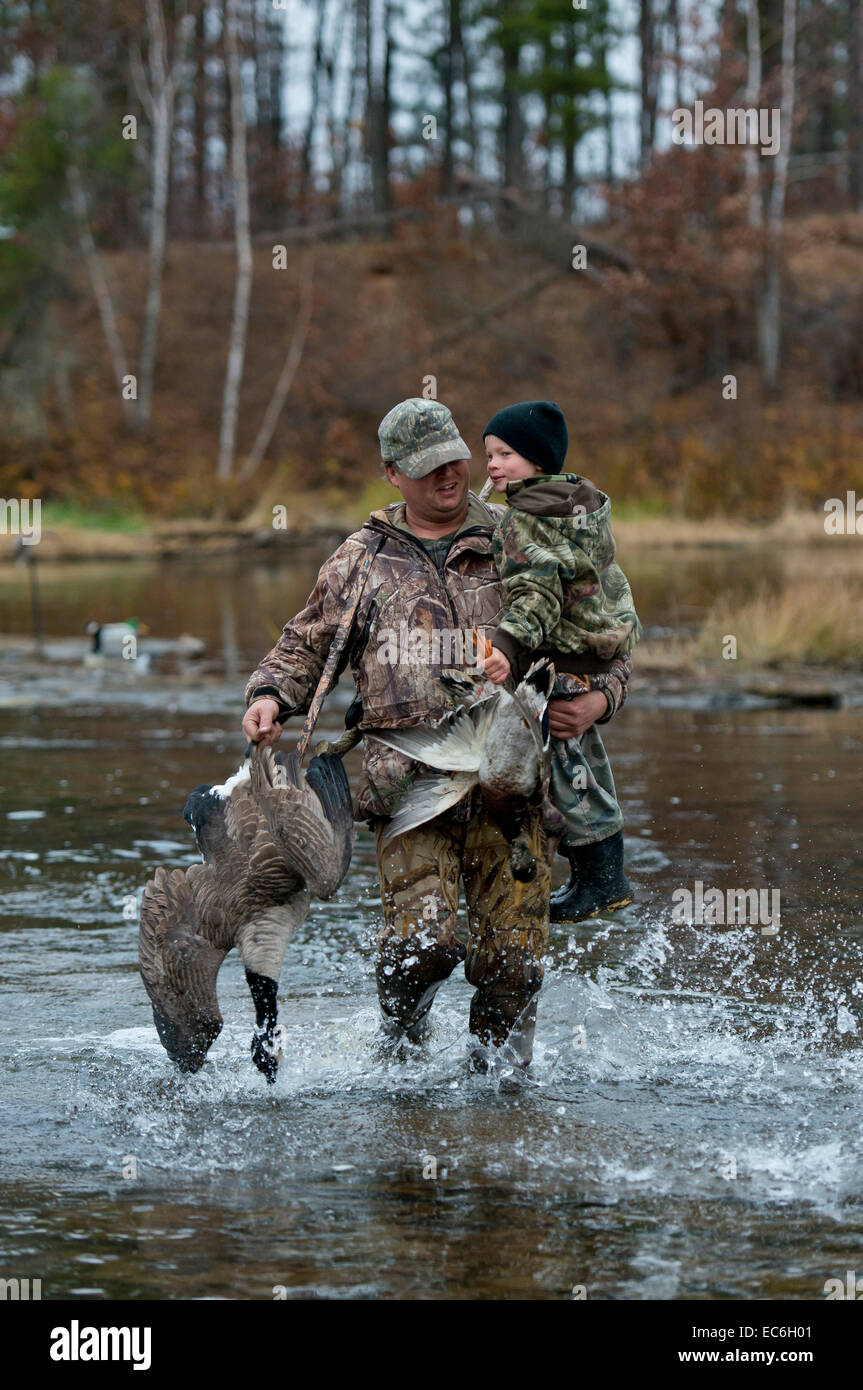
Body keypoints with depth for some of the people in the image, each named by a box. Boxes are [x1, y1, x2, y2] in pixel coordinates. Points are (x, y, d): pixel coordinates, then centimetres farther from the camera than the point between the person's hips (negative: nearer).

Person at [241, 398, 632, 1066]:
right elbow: (304, 647, 24)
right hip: (409, 779, 0)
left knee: (514, 952, -4)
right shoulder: (361, 559, 16)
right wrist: (269, 696, 3)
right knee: (424, 939, -16)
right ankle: (402, 1033, 15)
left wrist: (597, 700, -4)